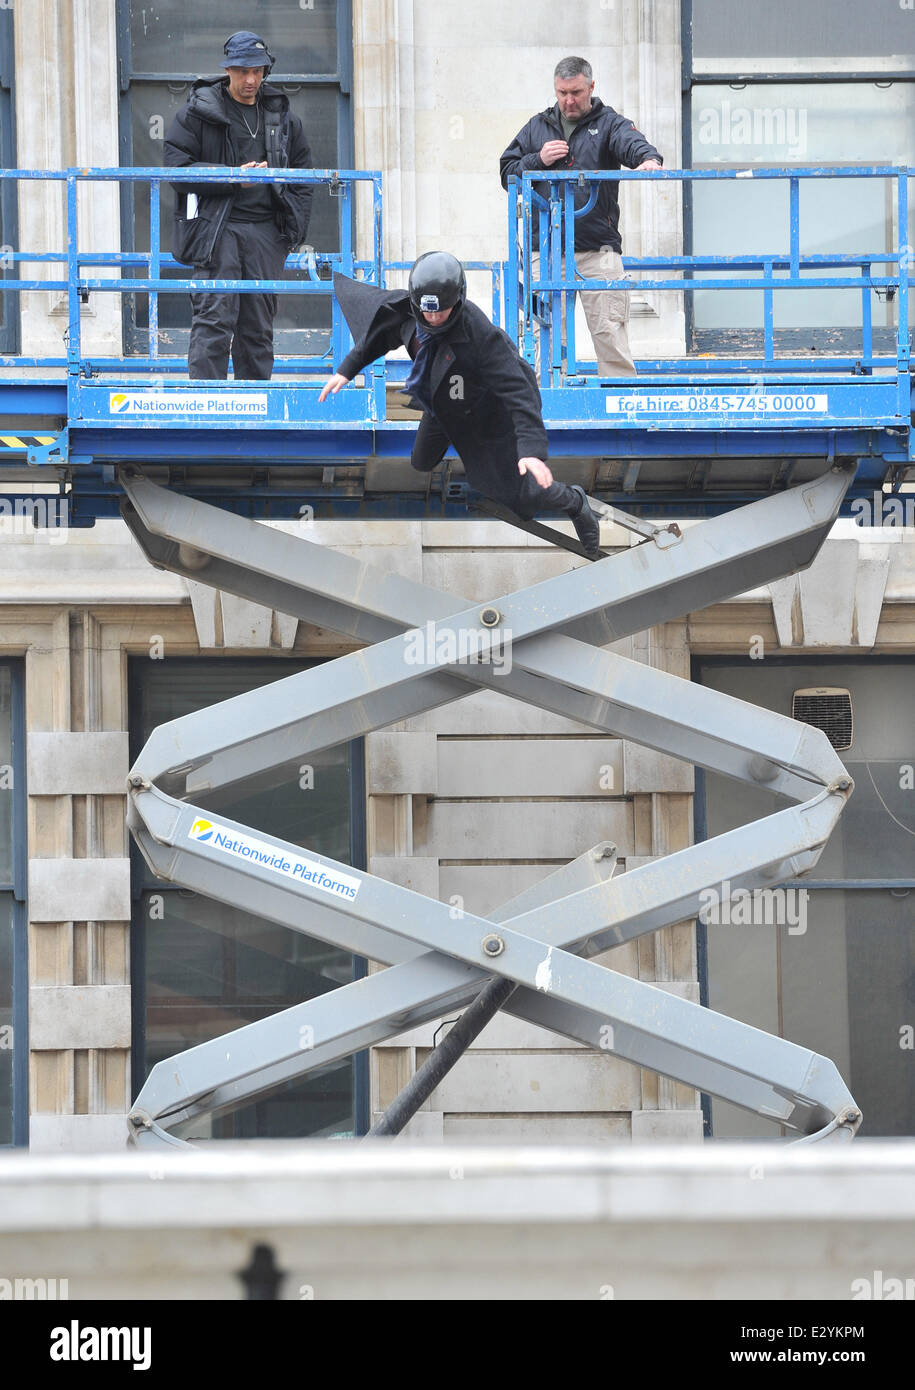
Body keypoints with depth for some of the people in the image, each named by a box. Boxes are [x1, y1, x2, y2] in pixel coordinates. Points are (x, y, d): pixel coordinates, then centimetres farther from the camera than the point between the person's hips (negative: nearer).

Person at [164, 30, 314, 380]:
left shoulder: (281, 117, 14)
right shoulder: (198, 113, 1)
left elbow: (302, 173, 21)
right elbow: (178, 168, -6)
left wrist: (295, 224, 8)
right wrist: (234, 178, -14)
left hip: (266, 231, 4)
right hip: (216, 229, -4)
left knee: (259, 325, 7)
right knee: (214, 319, -12)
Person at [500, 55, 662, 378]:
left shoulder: (609, 124, 7)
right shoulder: (537, 127, 17)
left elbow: (632, 143, -14)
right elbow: (507, 172, 16)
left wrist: (649, 159, -37)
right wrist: (538, 161, -3)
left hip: (599, 248, -3)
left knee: (610, 332, -6)